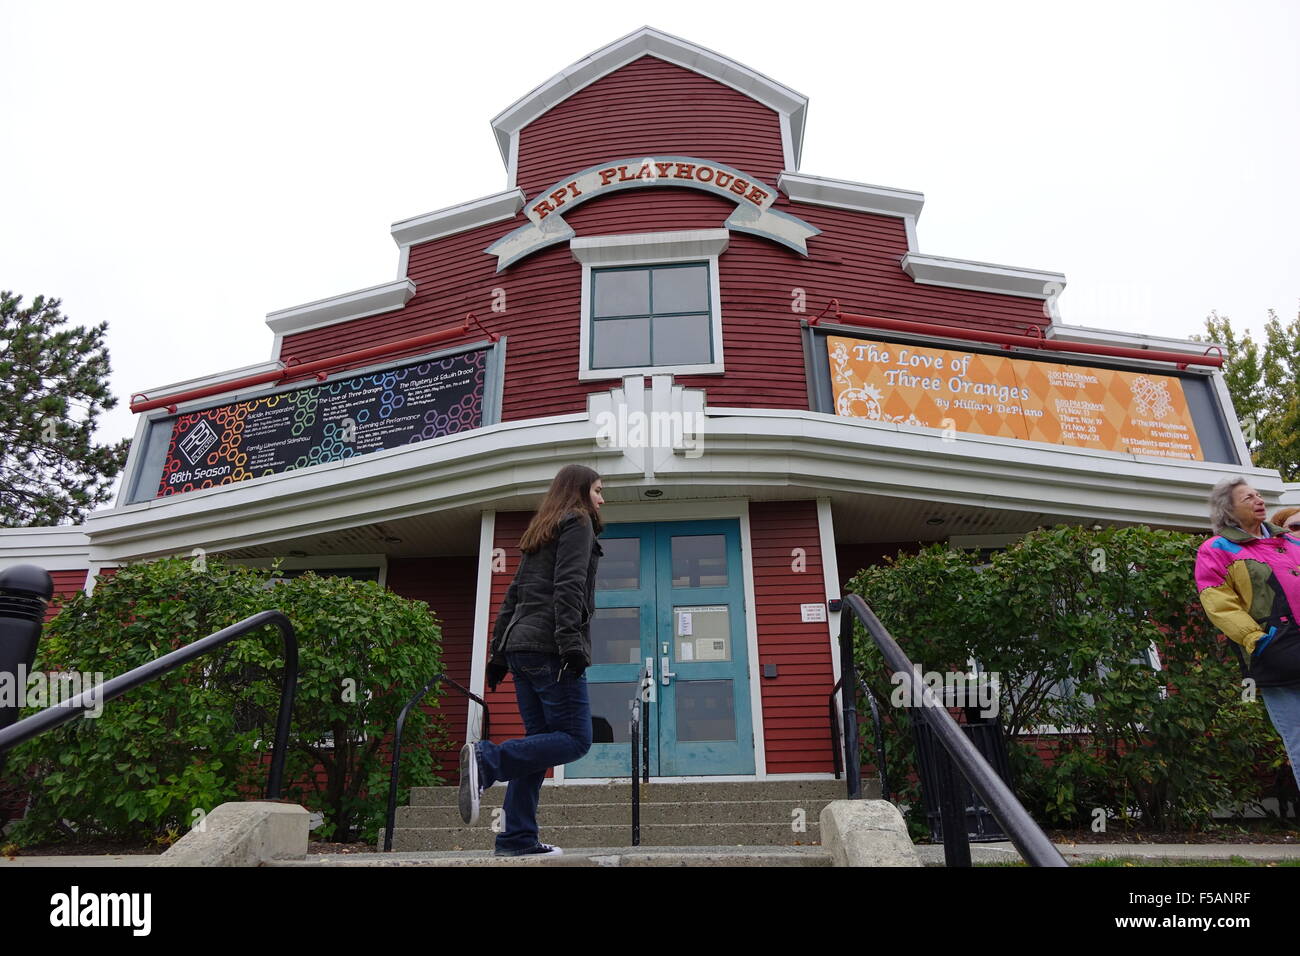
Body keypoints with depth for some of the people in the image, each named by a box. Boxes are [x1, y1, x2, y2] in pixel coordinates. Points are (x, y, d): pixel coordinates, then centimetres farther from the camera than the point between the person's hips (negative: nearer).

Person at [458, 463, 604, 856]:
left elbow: (512, 597, 22)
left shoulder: (542, 533, 25)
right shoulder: (577, 522, 1)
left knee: (540, 741, 8)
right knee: (575, 739, -8)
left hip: (521, 647, 9)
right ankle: (487, 759, -22)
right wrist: (570, 643, -20)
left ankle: (518, 838, 5)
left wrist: (498, 653, 20)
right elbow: (568, 587, -14)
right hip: (550, 649, -9)